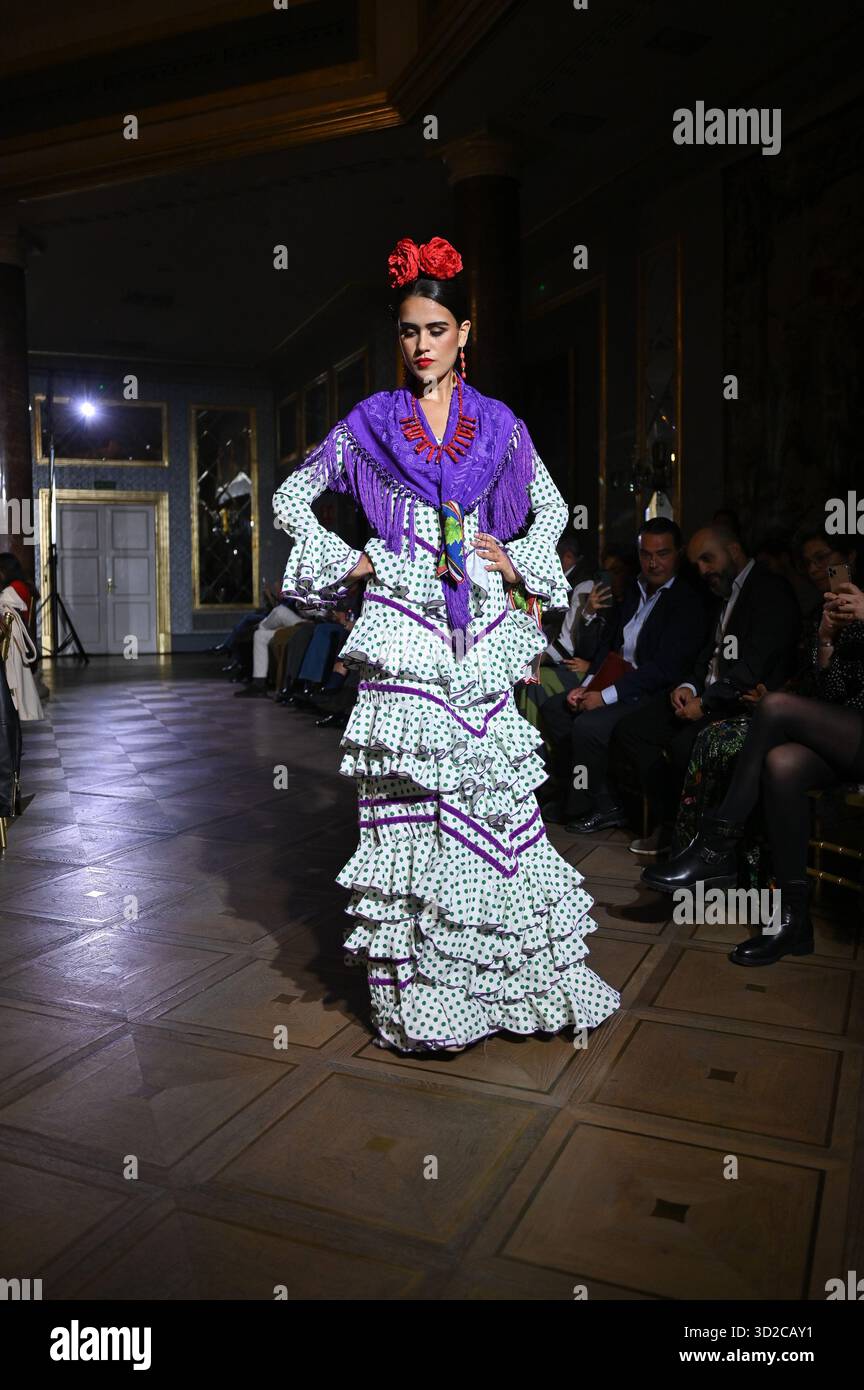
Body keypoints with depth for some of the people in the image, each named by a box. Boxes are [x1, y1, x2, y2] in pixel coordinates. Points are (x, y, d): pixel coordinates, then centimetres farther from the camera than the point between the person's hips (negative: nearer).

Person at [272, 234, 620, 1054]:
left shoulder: (498, 425, 12)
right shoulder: (371, 422, 8)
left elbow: (552, 509, 21)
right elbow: (290, 498, 12)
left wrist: (514, 559, 3)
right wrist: (349, 562, 0)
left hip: (481, 635, 2)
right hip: (403, 635, -1)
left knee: (495, 797, 3)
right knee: (406, 800, -2)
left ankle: (515, 972, 17)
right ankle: (415, 989, 9)